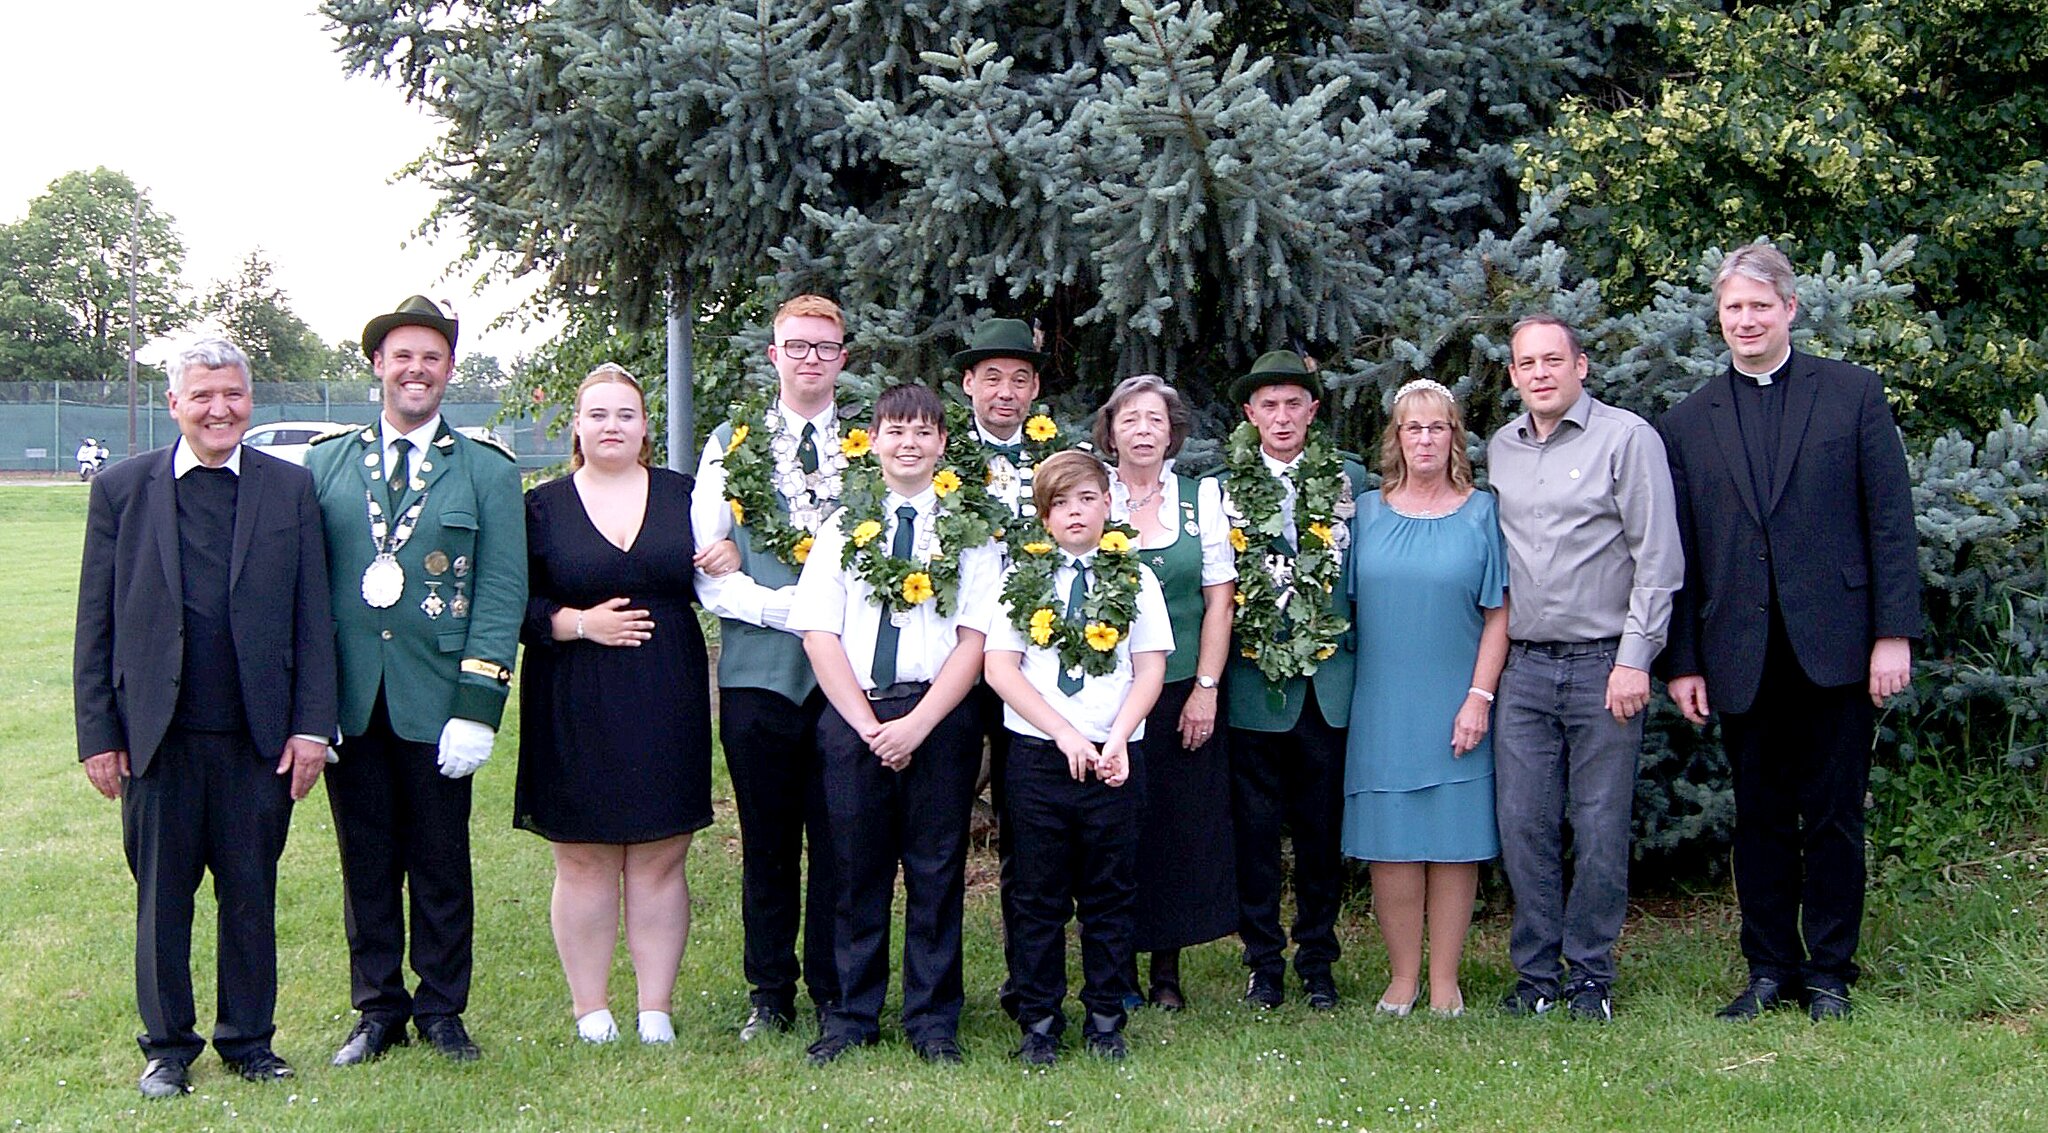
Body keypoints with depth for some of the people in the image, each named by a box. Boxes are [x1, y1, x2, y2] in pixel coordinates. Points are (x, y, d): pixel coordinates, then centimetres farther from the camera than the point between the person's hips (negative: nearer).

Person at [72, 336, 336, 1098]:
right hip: (157, 737, 0)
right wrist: (97, 735, -1)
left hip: (259, 736, 0)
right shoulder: (122, 490, 3)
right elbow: (96, 625, 4)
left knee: (251, 894, 9)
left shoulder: (291, 490, 4)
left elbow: (313, 618, 4)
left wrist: (312, 726, -2)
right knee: (162, 894, 9)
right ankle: (167, 1045, 23)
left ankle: (248, 1039, 24)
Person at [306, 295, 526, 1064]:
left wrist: (478, 706, -11)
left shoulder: (487, 471, 5)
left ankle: (442, 1009, 20)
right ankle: (377, 1009, 21)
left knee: (442, 866, 7)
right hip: (349, 703, 1)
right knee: (366, 864, 9)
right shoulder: (325, 462, 9)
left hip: (435, 704, -1)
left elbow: (501, 591, -2)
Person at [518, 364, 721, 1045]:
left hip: (666, 703, 1)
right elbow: (515, 606, 1)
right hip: (575, 708, -1)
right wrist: (578, 623, -14)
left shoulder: (683, 496, 9)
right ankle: (590, 1011, 14)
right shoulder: (542, 506, 5)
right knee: (583, 860, 4)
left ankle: (656, 1010, 12)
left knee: (660, 861, 4)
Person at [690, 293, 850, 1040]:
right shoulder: (733, 444, 7)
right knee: (768, 843, 9)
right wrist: (784, 606, -12)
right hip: (758, 670, 1)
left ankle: (835, 994, 16)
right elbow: (704, 565, 1)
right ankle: (769, 994, 21)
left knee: (839, 841, 4)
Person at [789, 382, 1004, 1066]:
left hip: (940, 716, -1)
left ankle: (933, 1022, 15)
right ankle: (852, 1017, 18)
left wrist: (918, 723, -13)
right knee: (856, 872, 6)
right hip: (852, 714, 1)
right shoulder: (843, 527, 9)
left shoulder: (969, 531, 5)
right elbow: (820, 634, 2)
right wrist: (869, 723, -8)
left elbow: (976, 638, -3)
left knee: (936, 872, 4)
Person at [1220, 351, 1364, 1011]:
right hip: (1253, 683, -1)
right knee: (1254, 830, 6)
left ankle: (1318, 963, 21)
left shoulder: (1350, 480, 4)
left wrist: (1362, 652, 3)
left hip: (1328, 684, 1)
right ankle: (1263, 963, 18)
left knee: (1322, 831, 9)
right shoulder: (1223, 486, 1)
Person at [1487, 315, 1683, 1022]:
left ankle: (1590, 976, 14)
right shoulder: (1500, 450, 12)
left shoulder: (1627, 438, -2)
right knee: (1523, 825, 3)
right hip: (1522, 668, 4)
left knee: (1600, 829, 1)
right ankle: (1536, 974, 15)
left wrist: (1634, 658, -11)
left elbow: (1658, 558, -5)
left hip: (1603, 665, -4)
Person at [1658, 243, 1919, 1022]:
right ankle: (1771, 969, 18)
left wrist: (1894, 632, -7)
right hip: (1742, 656, 2)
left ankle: (1829, 972, 16)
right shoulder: (1686, 423, 8)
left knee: (1833, 816, 5)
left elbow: (1890, 519, 0)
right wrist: (1682, 660, 3)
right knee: (1760, 820, 9)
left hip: (1835, 645, -2)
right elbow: (1676, 554, 8)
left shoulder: (1853, 394, 4)